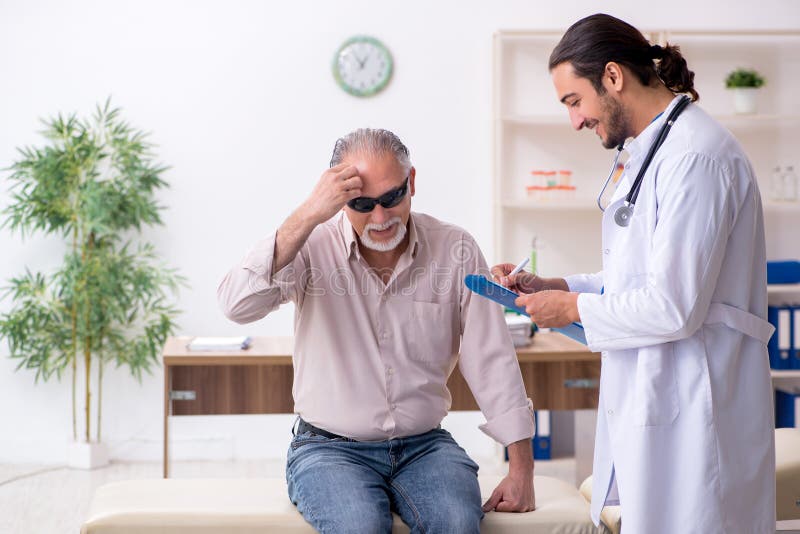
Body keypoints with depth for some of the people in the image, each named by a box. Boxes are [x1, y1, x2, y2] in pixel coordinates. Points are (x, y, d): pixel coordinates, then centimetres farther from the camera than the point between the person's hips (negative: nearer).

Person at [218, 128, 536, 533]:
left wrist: (521, 468, -5)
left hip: (424, 444, 2)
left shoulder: (455, 249, 0)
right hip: (330, 447, -1)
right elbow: (237, 305, -22)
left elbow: (492, 361, -1)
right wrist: (308, 216, -27)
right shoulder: (313, 244, -5)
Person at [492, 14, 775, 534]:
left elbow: (675, 306, -22)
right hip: (649, 400, 10)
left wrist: (572, 308, -9)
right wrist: (552, 286, 10)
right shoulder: (654, 151, 15)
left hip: (691, 409, -10)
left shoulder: (696, 155, -18)